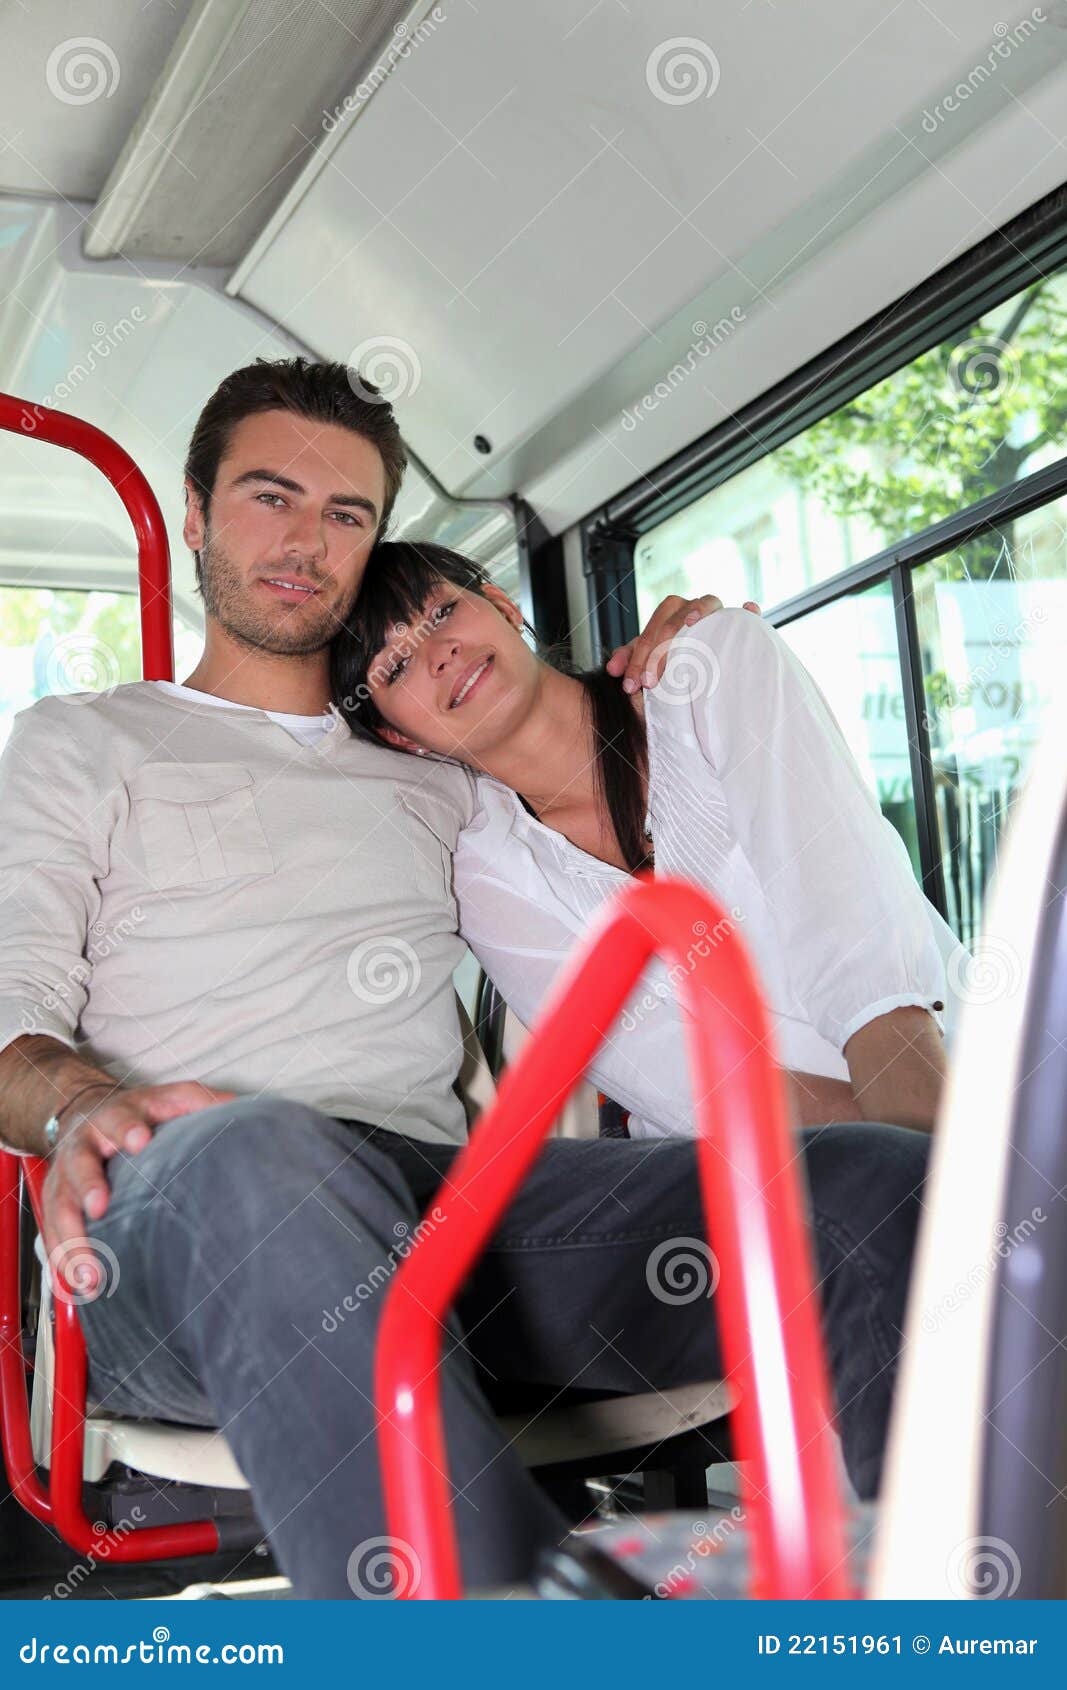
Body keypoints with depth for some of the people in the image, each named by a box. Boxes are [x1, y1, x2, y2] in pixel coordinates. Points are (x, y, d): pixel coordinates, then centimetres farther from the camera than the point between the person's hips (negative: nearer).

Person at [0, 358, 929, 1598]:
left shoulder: (433, 775, 32)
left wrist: (644, 685, 27)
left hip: (454, 1199, 4)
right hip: (181, 1211, -3)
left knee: (880, 1186, -24)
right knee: (257, 1156, -43)